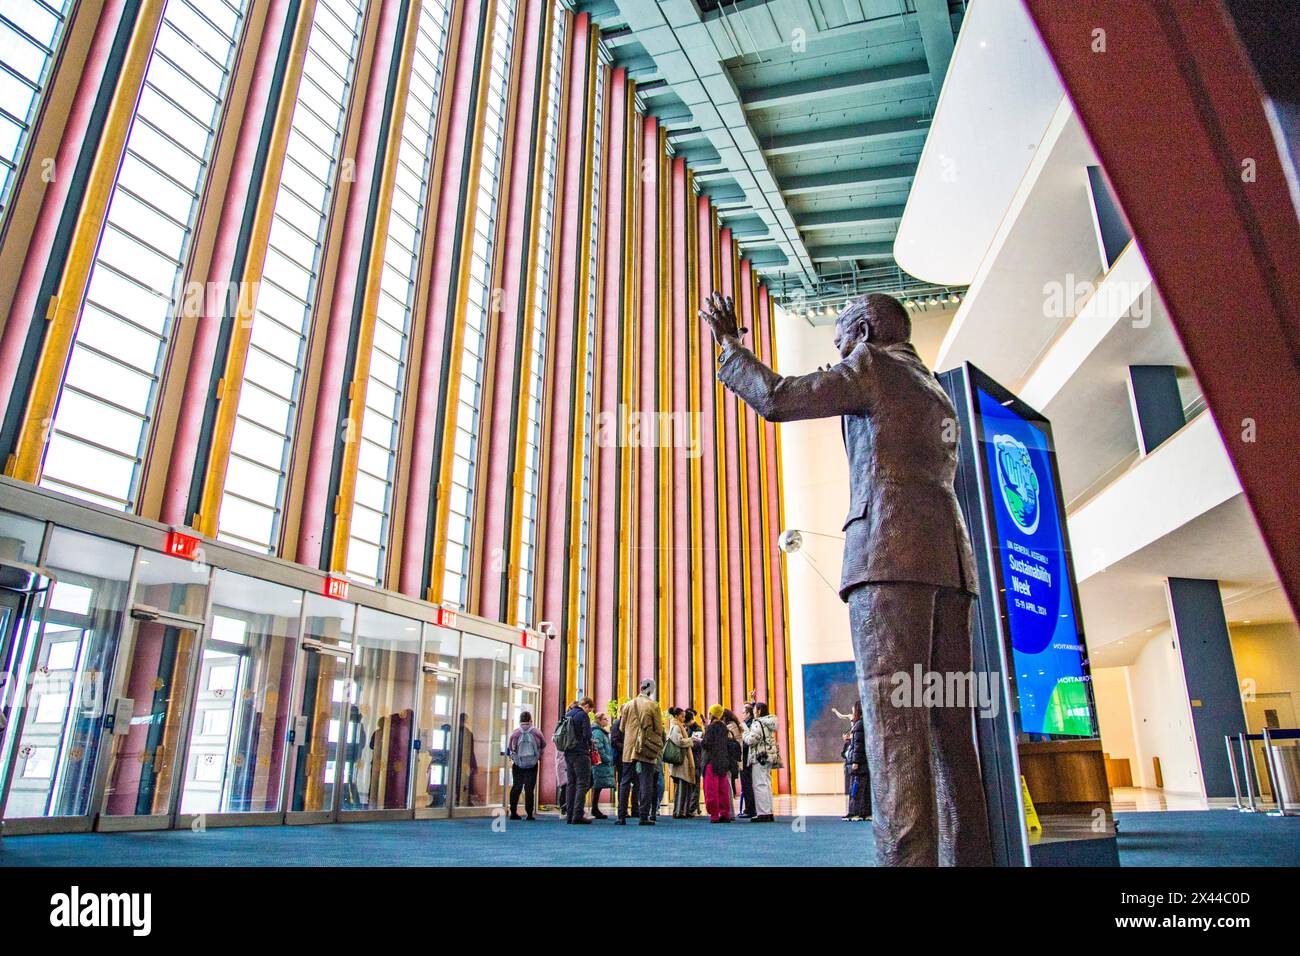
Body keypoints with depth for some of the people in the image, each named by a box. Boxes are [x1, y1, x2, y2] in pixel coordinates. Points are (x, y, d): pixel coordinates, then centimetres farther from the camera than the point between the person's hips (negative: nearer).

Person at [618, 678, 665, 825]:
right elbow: (659, 729, -2)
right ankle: (644, 816, -2)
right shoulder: (653, 706, -5)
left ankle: (621, 816, 9)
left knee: (625, 781, 9)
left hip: (629, 749, 3)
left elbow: (622, 727, 12)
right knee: (646, 782, 1)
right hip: (647, 750, -3)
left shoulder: (628, 705, 4)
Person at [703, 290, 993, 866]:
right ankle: (967, 856, 0)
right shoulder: (937, 392, 31)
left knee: (894, 725, -14)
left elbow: (776, 397, -1)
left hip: (891, 552, -7)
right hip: (950, 558, 8)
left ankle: (907, 857, -19)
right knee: (949, 727, 3)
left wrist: (728, 342, 15)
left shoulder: (872, 365, 9)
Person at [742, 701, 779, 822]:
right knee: (767, 785, 12)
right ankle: (769, 813, 15)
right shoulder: (769, 723, 14)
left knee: (760, 785, -6)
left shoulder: (757, 724, -14)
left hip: (760, 757, -9)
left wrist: (745, 731, -3)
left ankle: (763, 814, -7)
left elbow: (751, 740, -20)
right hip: (770, 757, 9)